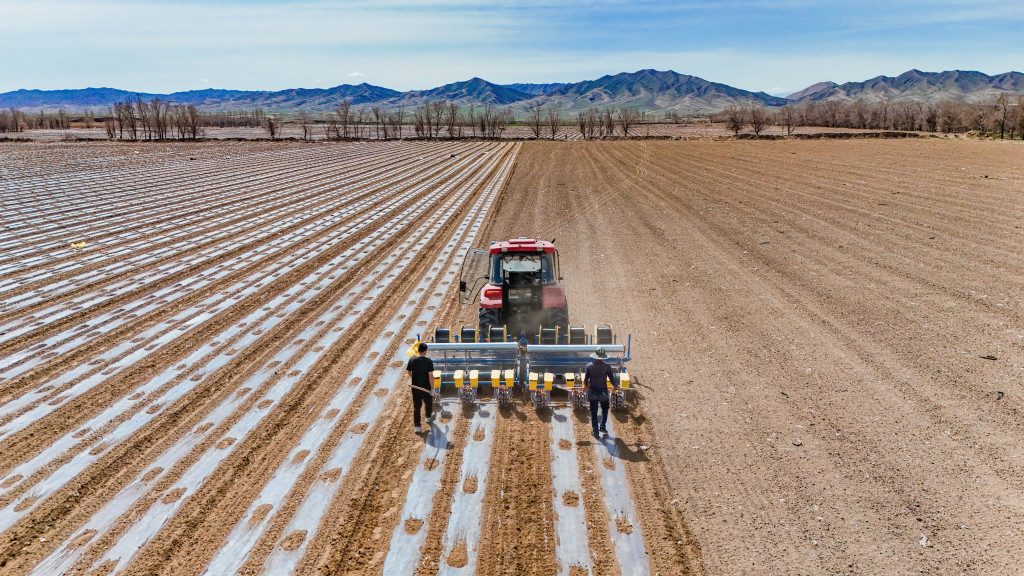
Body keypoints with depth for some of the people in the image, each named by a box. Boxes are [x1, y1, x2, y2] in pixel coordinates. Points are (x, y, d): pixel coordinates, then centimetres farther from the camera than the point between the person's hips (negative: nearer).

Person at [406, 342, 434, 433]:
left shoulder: (412, 360, -6)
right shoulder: (428, 361, -16)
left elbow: (408, 372, 5)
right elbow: (430, 375, -17)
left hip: (415, 387, 2)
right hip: (425, 387, -2)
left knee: (416, 406, 8)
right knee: (428, 402, 24)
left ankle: (417, 426, 8)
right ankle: (428, 417, 48)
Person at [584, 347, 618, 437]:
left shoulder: (589, 366, -8)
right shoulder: (607, 367, -12)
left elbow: (586, 379, -1)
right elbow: (612, 380, -6)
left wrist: (586, 386, 22)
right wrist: (616, 386, 16)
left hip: (592, 392, 1)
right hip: (603, 392, -1)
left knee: (593, 412, 11)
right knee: (605, 409, 24)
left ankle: (596, 432, 13)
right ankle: (602, 426, 16)